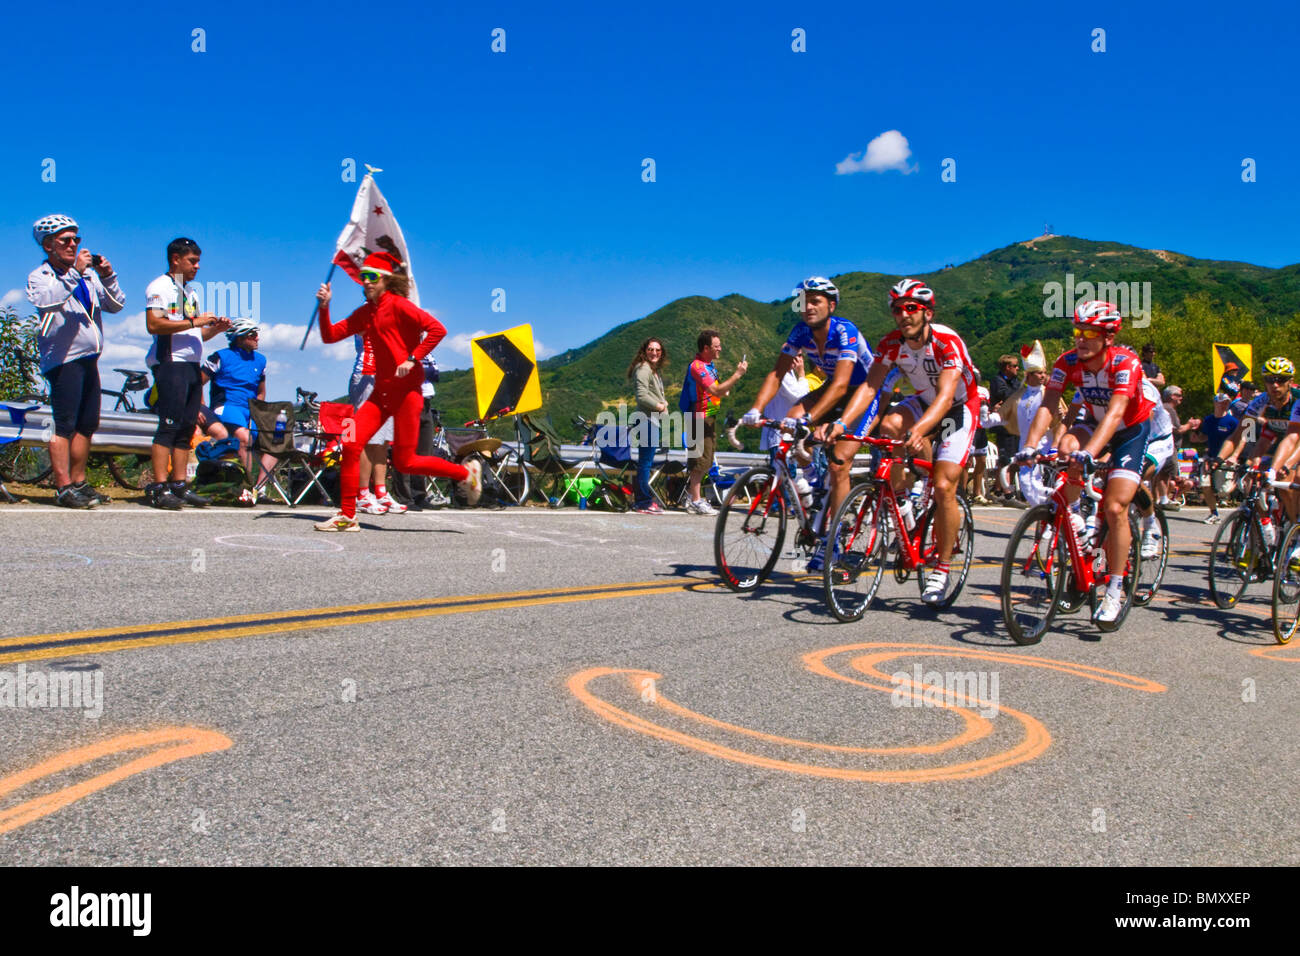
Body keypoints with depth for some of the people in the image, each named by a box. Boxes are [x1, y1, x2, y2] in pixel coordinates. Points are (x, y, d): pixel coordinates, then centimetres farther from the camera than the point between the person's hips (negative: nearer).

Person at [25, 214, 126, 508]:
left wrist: (107, 276, -4)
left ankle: (79, 482, 18)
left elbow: (116, 305, 10)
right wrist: (75, 272, -25)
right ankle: (63, 488, -7)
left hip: (89, 359, 7)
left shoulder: (88, 275, 18)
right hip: (63, 359, -7)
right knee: (64, 426, -9)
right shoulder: (39, 276, 0)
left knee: (88, 424, 9)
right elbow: (46, 300, -21)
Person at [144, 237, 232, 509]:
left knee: (187, 426, 5)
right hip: (170, 363, -8)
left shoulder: (192, 291, 25)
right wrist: (193, 322, -17)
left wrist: (215, 328, 6)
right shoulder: (160, 286, -2)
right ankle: (159, 487, -12)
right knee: (169, 425, -12)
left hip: (192, 365, 8)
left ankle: (179, 484, 8)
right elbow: (153, 324, -16)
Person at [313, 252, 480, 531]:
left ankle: (466, 473, 15)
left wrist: (412, 359, -21)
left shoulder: (398, 305, -7)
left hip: (406, 391, -7)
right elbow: (330, 336, 14)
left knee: (405, 462, -4)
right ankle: (347, 516, 3)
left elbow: (437, 329, -17)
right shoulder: (365, 313, 15)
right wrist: (324, 307, 1)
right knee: (351, 445, -5)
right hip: (381, 392, 7)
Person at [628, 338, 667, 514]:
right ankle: (643, 503, -6)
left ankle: (644, 499, 19)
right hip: (647, 419, -10)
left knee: (647, 462, 13)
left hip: (654, 420, 10)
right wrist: (660, 406, -10)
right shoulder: (643, 369, -10)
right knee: (645, 462, -8)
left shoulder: (656, 370, 20)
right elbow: (642, 395, -20)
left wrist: (664, 404, 8)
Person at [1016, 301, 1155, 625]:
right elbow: (1048, 406, -25)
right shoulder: (1068, 363, -18)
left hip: (1132, 430, -4)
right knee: (1066, 446, -32)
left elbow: (1114, 413, -43)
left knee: (1115, 508, -15)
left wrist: (1090, 452, -57)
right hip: (1096, 425, 4)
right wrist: (1030, 446, -41)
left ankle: (1115, 591, -2)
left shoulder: (1125, 363, -30)